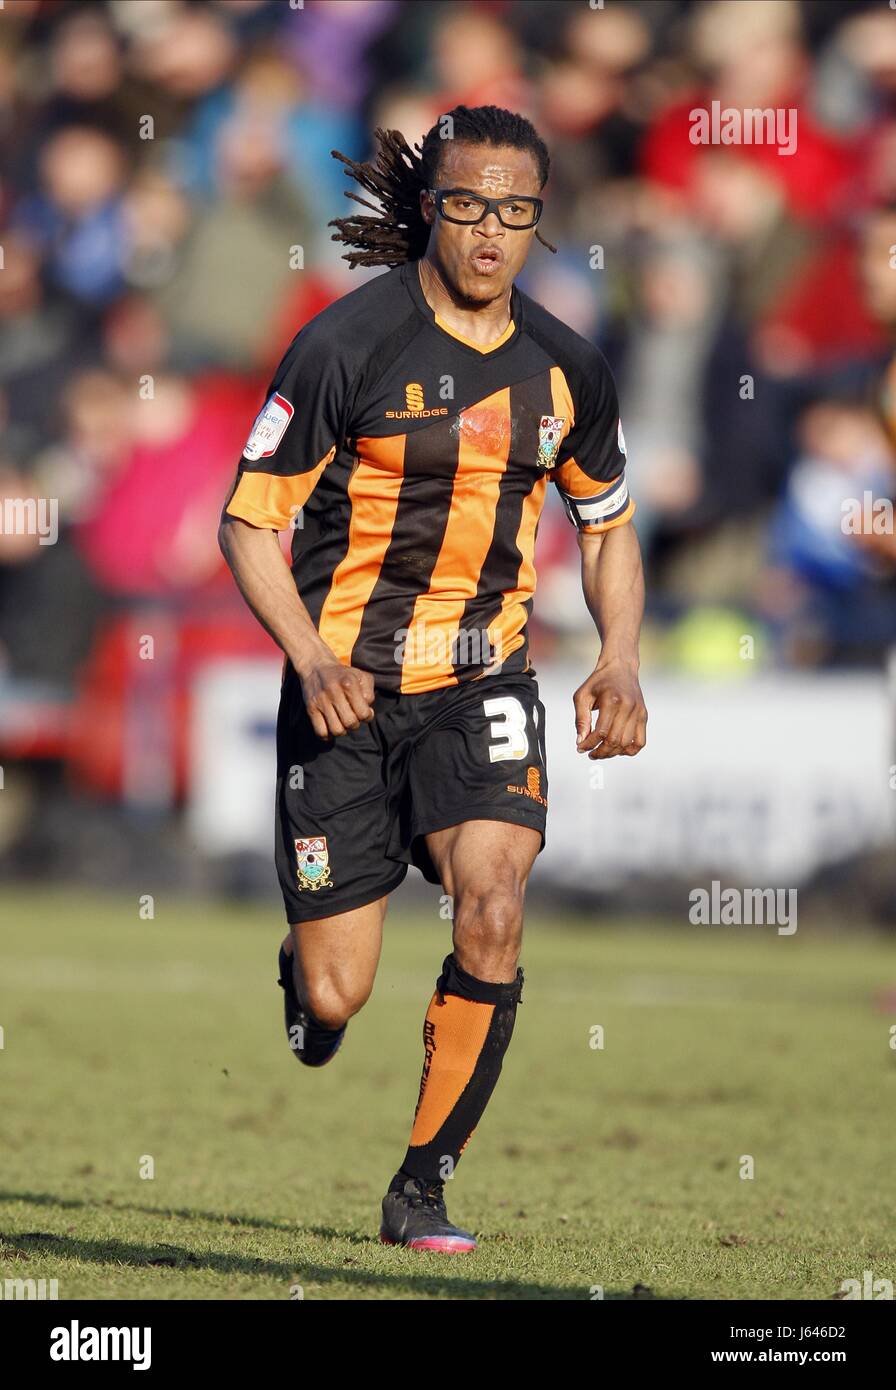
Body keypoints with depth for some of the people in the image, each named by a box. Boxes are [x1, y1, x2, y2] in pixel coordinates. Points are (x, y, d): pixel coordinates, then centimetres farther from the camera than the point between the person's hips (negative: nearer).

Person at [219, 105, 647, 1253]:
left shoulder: (564, 369, 3)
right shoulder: (348, 343, -11)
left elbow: (607, 524, 19)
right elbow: (248, 519, -7)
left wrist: (619, 663, 2)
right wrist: (311, 658, -22)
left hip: (483, 683, 3)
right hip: (347, 691, -3)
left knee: (493, 912, -21)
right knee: (333, 997, -3)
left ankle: (421, 1190, -5)